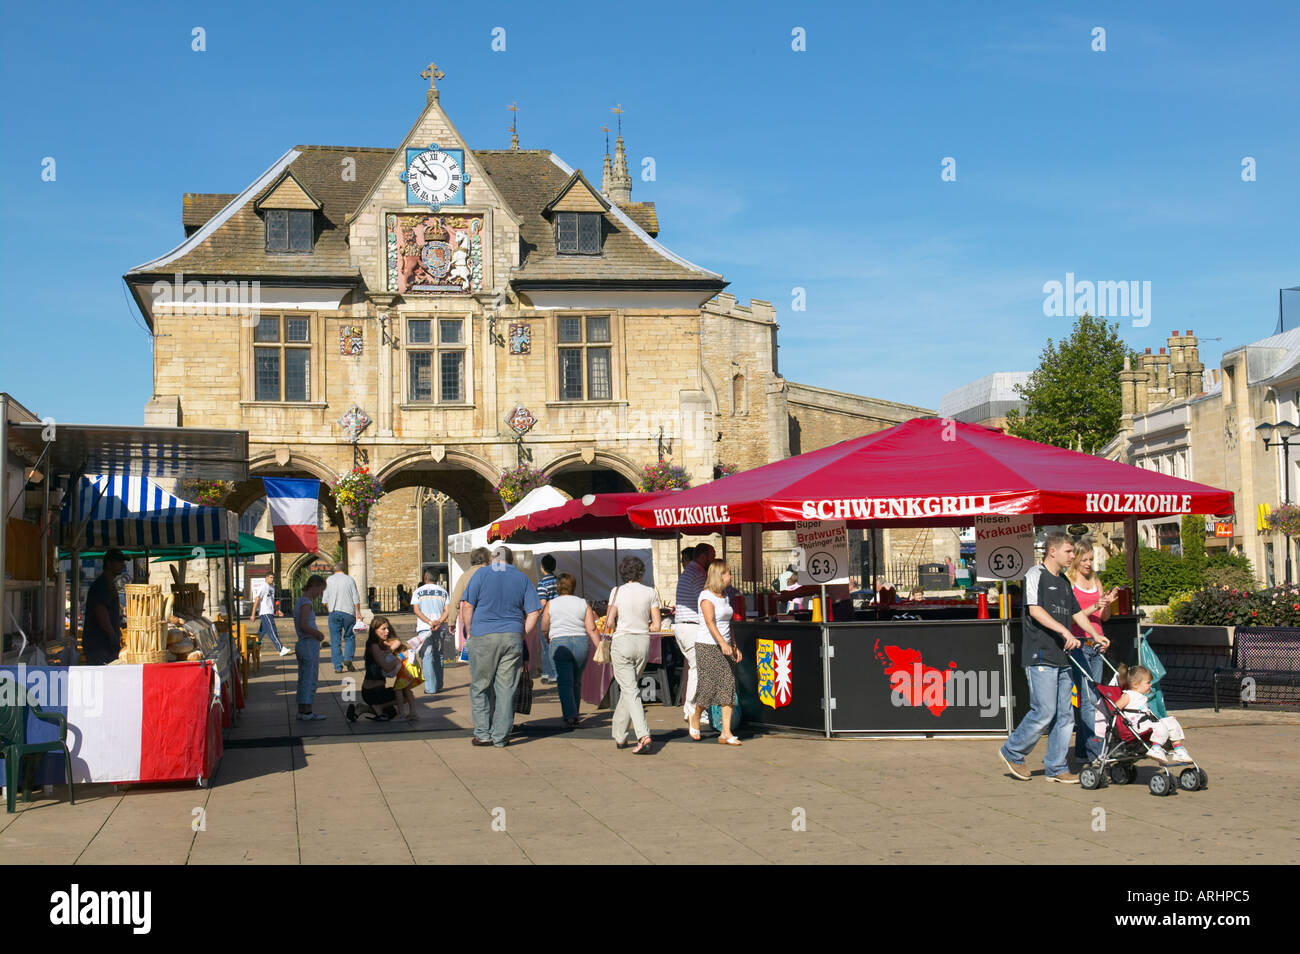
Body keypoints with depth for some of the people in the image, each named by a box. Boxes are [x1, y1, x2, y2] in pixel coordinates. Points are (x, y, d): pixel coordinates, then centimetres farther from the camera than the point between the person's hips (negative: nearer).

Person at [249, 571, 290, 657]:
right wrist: (253, 615, -15)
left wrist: (277, 611, 19)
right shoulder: (263, 587, -10)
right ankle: (280, 649, -14)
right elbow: (256, 600, -12)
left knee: (263, 631, 10)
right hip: (265, 612, -9)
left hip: (270, 613, 9)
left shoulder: (272, 587, 16)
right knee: (272, 631, -10)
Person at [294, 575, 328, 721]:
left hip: (302, 644, 10)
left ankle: (302, 711, 14)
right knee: (310, 679, -6)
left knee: (303, 680, 11)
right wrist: (318, 634, -12)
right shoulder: (307, 603, -14)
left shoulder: (299, 602, 15)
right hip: (310, 645, -10)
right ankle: (307, 712, -5)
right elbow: (303, 625, -24)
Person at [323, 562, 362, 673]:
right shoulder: (350, 580, 3)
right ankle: (348, 658, -10)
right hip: (348, 612, -1)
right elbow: (356, 598, 0)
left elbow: (325, 600, 6)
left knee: (335, 640, 3)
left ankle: (338, 666, -1)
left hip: (334, 613, 1)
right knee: (349, 637, 10)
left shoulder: (329, 580, 7)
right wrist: (358, 612, 4)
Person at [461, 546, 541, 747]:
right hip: (512, 637, 2)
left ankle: (483, 733, 6)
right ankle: (501, 736, 7)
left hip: (483, 636, -2)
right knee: (506, 688, 5)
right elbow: (534, 612, 4)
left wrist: (469, 633, 6)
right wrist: (521, 635, 11)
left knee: (480, 686, 9)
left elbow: (467, 606, -3)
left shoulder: (482, 575, 3)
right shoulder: (522, 579, 10)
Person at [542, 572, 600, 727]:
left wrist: (548, 636, 27)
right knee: (576, 683, 15)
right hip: (581, 643, 3)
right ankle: (574, 717, 23)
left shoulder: (550, 605, 3)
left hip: (560, 645, -3)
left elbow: (544, 629, 6)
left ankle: (570, 716, -21)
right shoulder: (583, 603, 7)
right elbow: (591, 629, 0)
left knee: (564, 683, -6)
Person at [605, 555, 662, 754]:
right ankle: (619, 736, 24)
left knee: (630, 691, -6)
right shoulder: (650, 592, 1)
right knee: (628, 689, 17)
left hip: (622, 642, -3)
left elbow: (610, 623, -7)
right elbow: (656, 626, -1)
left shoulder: (617, 591, -5)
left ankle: (644, 736, -22)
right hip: (643, 642, 3)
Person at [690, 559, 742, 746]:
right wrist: (722, 642, -34)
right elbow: (710, 622, -23)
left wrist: (734, 646, 21)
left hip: (724, 646, 8)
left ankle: (726, 733, -5)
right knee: (708, 685, -7)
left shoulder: (724, 597, 15)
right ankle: (695, 719, 23)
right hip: (707, 646, -7)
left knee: (729, 685, -3)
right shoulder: (706, 596, -11)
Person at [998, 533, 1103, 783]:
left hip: (1062, 657, 8)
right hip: (1040, 656, -8)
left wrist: (1096, 635, 11)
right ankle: (1012, 752, 7)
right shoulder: (1036, 574, -6)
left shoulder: (1064, 581, 20)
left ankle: (1056, 767, 12)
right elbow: (1035, 610, -18)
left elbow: (1077, 612, 26)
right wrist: (1065, 632, -25)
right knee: (1044, 711, -11)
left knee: (1065, 714, 6)